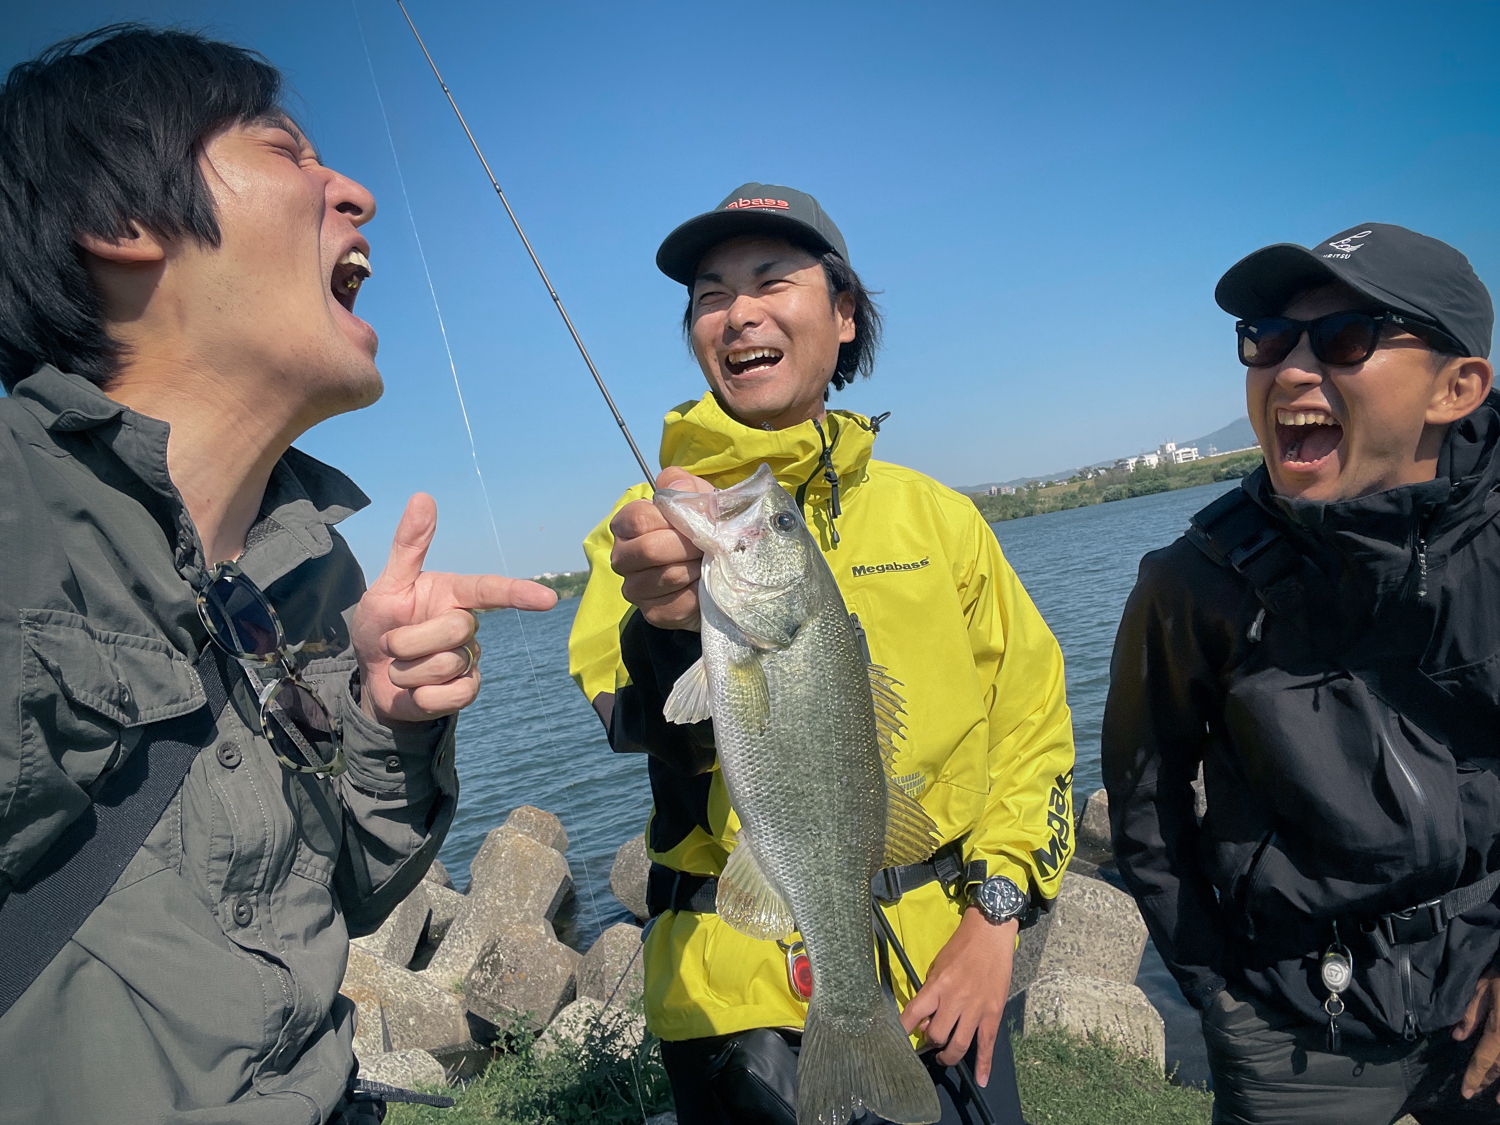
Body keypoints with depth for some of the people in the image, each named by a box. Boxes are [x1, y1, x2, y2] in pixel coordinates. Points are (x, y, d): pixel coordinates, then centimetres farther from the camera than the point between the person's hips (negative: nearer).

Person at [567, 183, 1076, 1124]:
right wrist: (676, 622, -43)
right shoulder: (650, 527, -5)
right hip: (742, 990, -2)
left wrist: (996, 913, -5)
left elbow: (1032, 716, 4)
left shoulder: (937, 516, 2)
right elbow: (639, 724, -22)